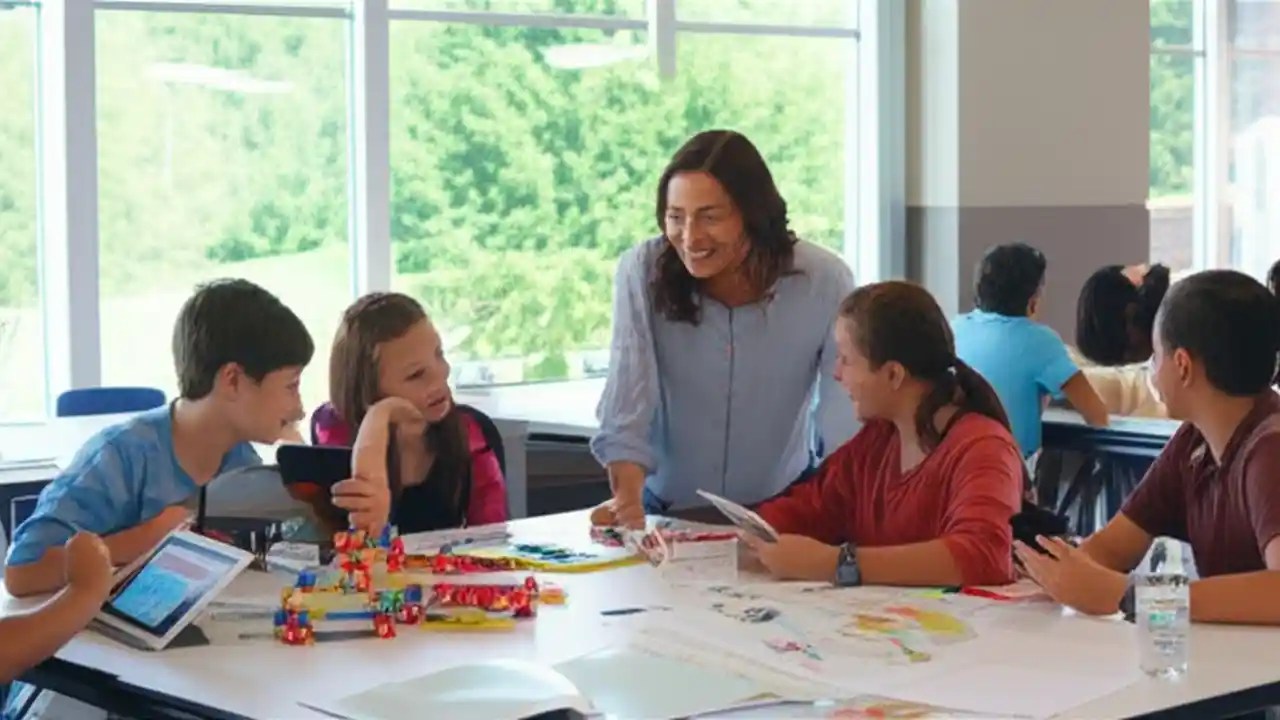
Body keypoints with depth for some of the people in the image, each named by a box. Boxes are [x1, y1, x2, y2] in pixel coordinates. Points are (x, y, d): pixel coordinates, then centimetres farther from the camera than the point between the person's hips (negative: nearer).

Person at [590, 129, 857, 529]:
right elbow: (626, 406, -16)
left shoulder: (824, 282, -12)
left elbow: (844, 425, -11)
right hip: (665, 511, 2)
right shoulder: (642, 271, -12)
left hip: (779, 509, -2)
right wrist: (627, 497, -31)